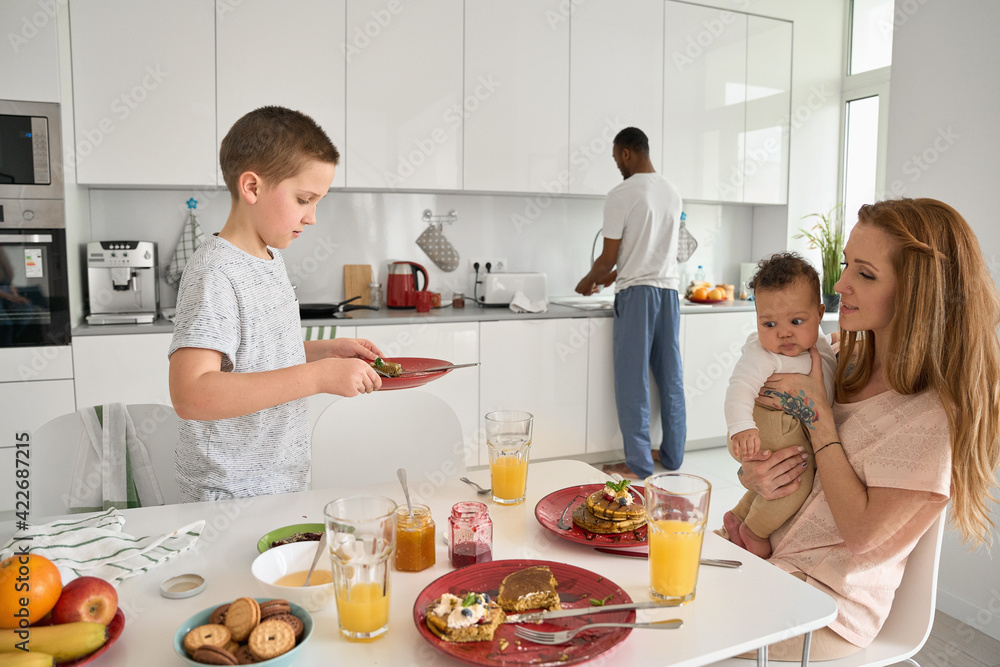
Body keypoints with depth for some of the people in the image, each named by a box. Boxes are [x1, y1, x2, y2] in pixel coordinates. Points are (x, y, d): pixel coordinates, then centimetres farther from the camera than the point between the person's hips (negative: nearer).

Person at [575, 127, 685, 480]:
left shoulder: (622, 194, -9)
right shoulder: (671, 192, 13)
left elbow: (609, 257, -8)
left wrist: (589, 280, 12)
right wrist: (612, 277, 26)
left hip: (637, 292, -7)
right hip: (669, 288, 7)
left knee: (633, 379, -1)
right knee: (670, 376, 11)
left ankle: (638, 463, 3)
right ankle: (673, 454, 21)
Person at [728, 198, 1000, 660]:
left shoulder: (933, 415, -19)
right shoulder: (845, 363, 2)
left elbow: (861, 534, -18)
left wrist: (815, 411, -17)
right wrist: (752, 475, -13)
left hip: (828, 604, -6)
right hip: (764, 552, 6)